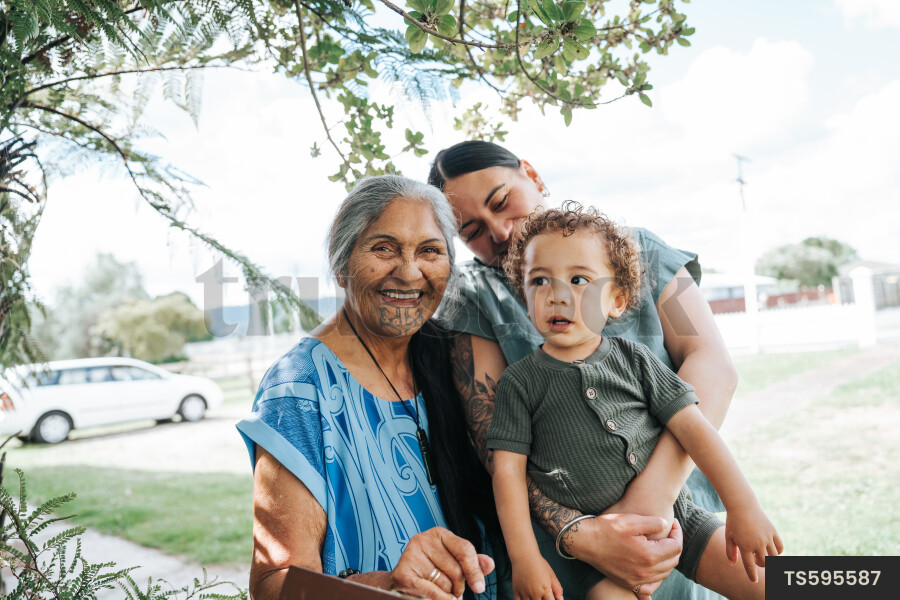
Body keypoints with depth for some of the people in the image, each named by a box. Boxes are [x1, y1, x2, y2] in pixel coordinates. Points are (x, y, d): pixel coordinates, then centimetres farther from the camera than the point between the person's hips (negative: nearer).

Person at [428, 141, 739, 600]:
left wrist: (652, 494, -23)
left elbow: (713, 364, -10)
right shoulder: (475, 301, -2)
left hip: (677, 508, 2)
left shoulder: (633, 249, 1)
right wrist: (577, 535, -27)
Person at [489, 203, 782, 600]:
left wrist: (744, 508, -5)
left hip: (674, 517, 2)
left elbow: (693, 427, -1)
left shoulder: (634, 359, 0)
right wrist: (525, 559, -12)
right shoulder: (520, 382, -5)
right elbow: (508, 468, -6)